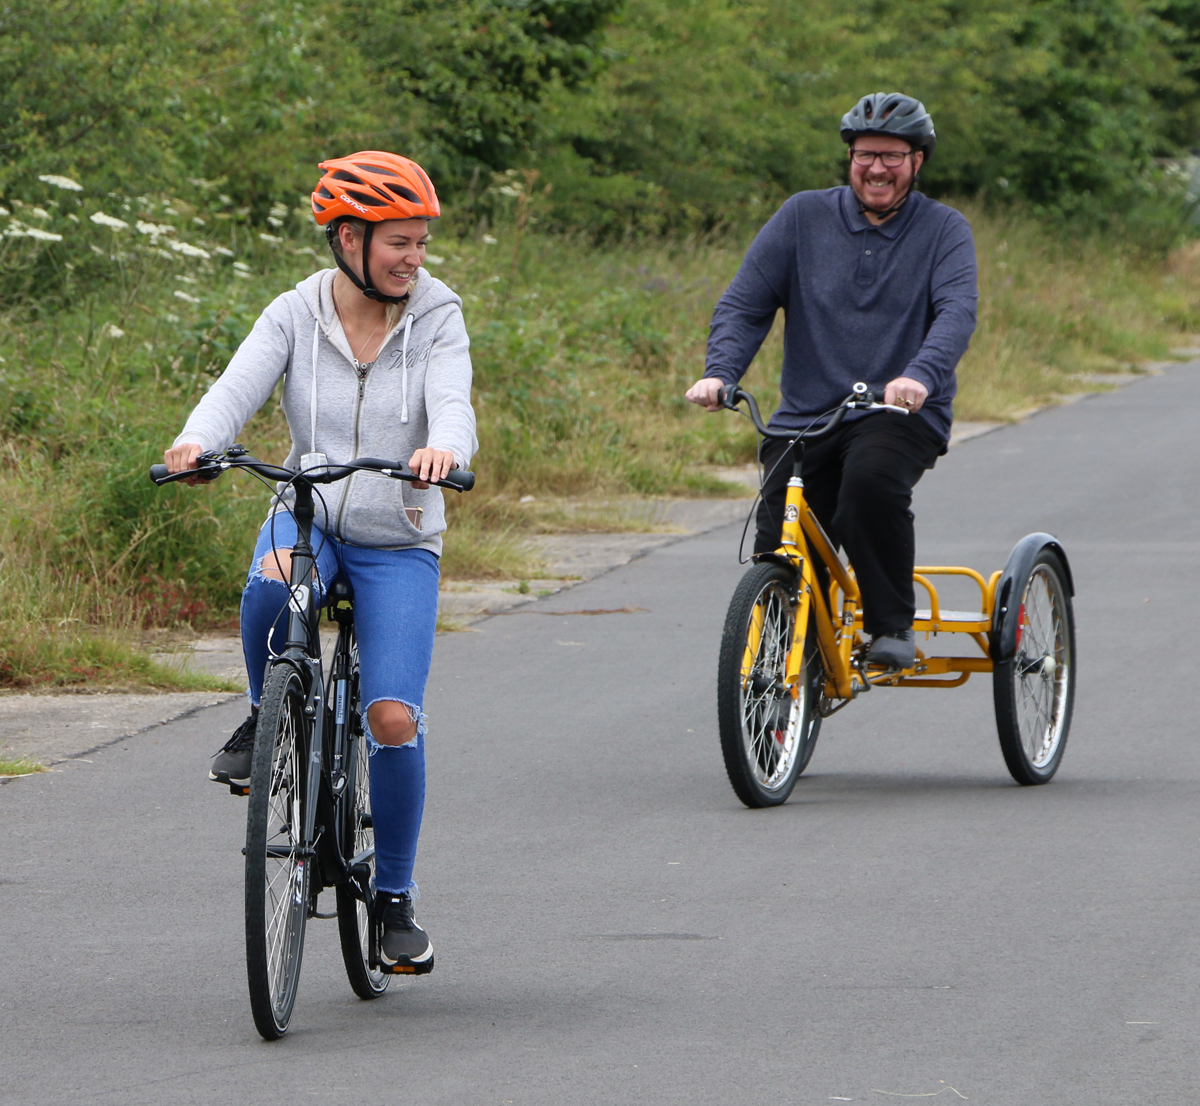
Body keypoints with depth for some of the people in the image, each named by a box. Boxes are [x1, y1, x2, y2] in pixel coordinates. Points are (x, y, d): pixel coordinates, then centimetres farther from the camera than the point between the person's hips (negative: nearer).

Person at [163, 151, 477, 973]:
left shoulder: (437, 318, -6)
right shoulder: (296, 317, -4)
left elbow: (452, 404, -22)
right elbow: (239, 388, -18)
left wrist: (444, 450, -47)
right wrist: (199, 441, -42)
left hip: (399, 543, 0)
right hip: (308, 517, 0)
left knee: (394, 718, -14)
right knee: (270, 588, -37)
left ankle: (395, 900, 5)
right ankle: (268, 717, -6)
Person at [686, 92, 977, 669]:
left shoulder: (943, 230, 3)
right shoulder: (803, 217, 7)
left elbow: (956, 311, -14)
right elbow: (743, 304, 4)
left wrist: (920, 375, -35)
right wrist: (719, 373, -16)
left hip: (902, 415, -2)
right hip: (803, 420, 2)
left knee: (870, 477, -35)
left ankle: (892, 624, -20)